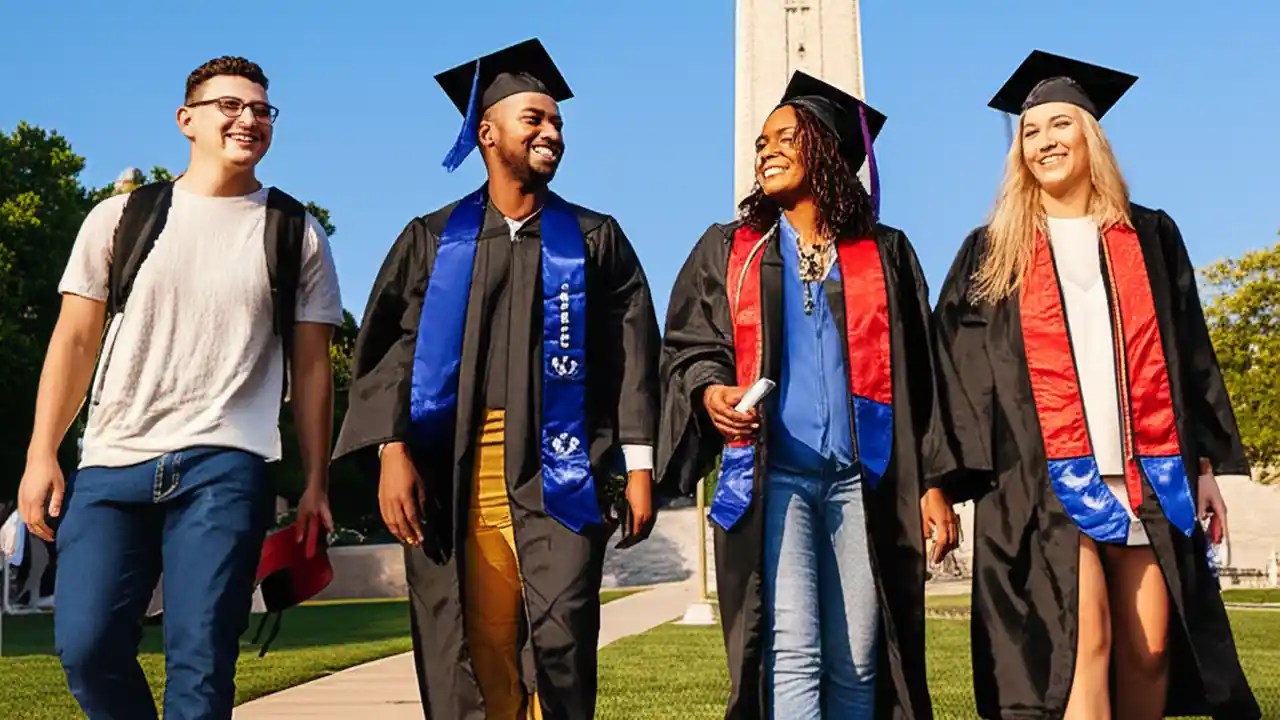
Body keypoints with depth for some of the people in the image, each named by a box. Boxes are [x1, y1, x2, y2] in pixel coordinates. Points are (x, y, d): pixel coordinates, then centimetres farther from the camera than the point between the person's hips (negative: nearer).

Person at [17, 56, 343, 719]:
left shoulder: (296, 235, 9)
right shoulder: (121, 217, 11)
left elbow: (311, 366, 7)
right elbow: (74, 340, 9)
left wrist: (316, 483, 2)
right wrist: (41, 454, 0)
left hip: (224, 467, -1)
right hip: (111, 462, 2)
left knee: (200, 660, -6)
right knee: (86, 646, -5)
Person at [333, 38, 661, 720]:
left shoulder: (593, 239, 13)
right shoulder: (433, 240, 13)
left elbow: (632, 357, 7)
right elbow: (392, 346, 4)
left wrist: (637, 464, -2)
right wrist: (393, 449, -10)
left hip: (558, 468, 0)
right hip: (454, 472, 1)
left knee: (560, 640, -11)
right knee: (470, 654, 1)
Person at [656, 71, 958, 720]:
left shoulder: (884, 254, 13)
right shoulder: (727, 250, 14)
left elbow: (917, 376, 10)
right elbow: (686, 346, 9)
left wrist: (932, 483, 2)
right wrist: (710, 391, -14)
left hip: (863, 481, 1)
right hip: (770, 477, -1)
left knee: (857, 667, 1)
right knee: (792, 656, -11)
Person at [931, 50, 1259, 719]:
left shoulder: (1149, 237, 14)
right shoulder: (992, 252, 9)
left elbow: (1191, 358, 13)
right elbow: (959, 369, 4)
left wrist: (1206, 464, 7)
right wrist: (970, 474, -7)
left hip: (1149, 474, 3)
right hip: (1046, 478, -2)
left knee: (1151, 648, 2)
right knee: (1085, 645, -13)